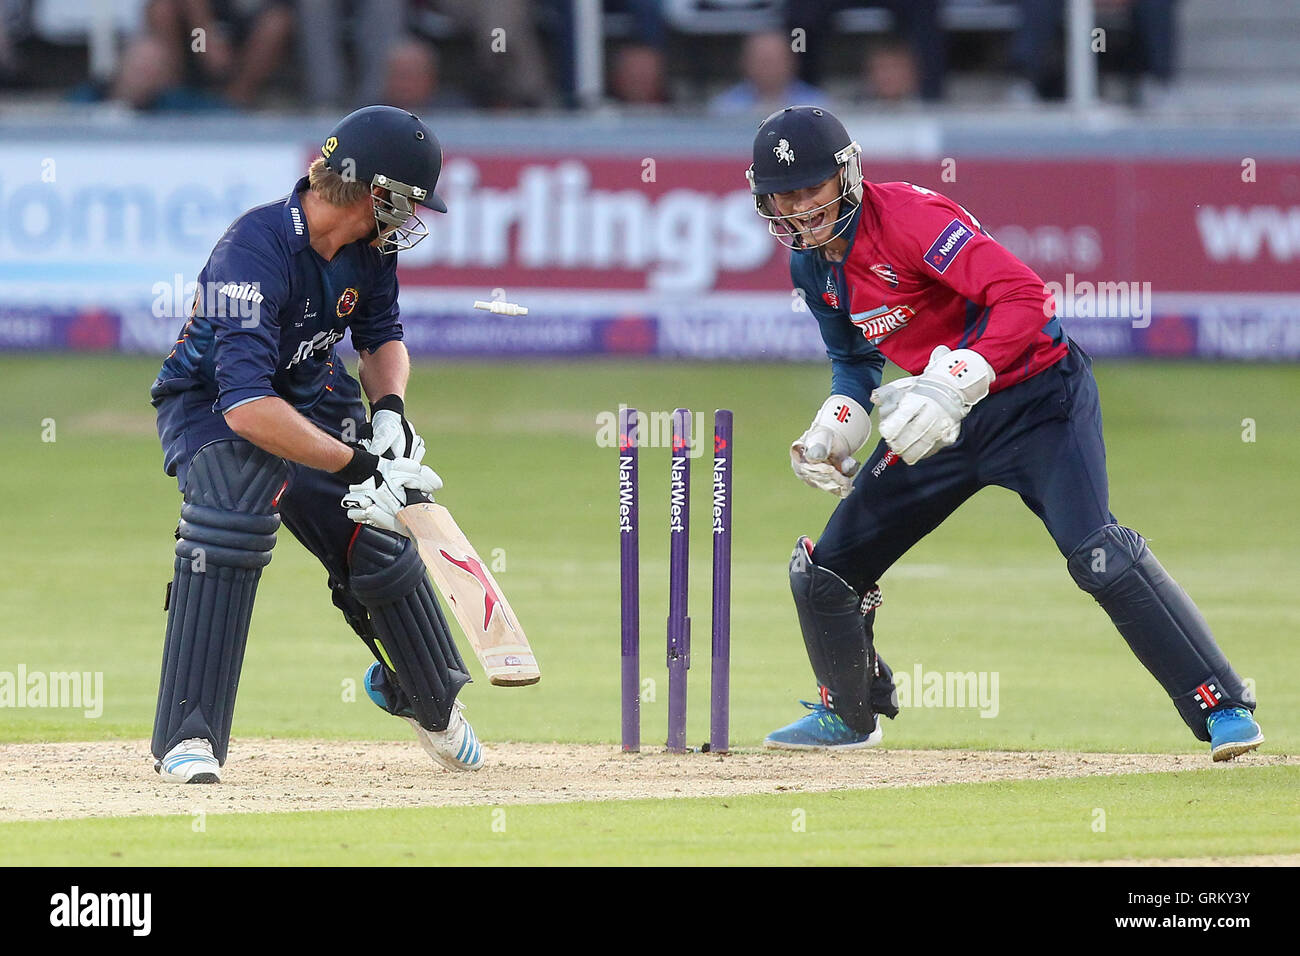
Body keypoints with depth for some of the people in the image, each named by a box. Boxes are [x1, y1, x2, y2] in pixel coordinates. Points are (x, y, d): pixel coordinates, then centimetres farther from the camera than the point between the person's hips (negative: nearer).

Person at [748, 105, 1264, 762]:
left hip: (1038, 397, -8)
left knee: (1098, 554, -28)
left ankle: (1223, 707, -24)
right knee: (825, 571, 9)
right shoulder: (812, 264, 3)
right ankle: (847, 714, 36)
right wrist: (836, 426, 2)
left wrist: (954, 384, -39)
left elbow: (1025, 298, -31)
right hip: (942, 415, 8)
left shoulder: (909, 217, -23)